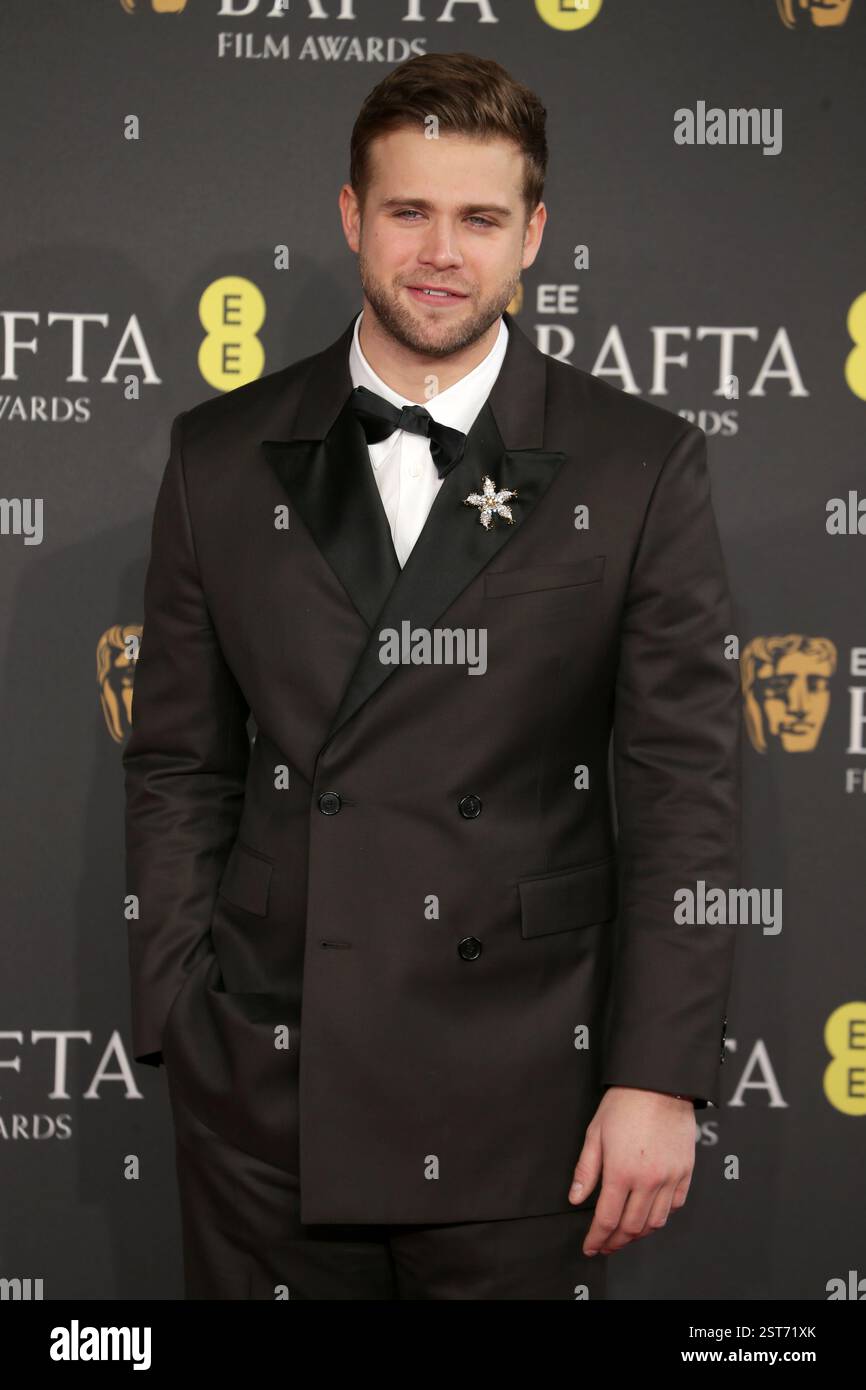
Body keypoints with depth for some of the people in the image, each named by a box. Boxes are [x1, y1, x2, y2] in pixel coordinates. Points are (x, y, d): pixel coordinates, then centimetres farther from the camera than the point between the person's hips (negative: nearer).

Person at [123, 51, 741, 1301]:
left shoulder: (640, 469, -1)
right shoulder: (224, 457, 5)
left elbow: (683, 797, -3)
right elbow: (179, 765, 8)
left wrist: (659, 1079, -7)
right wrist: (177, 1022, 2)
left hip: (520, 1102, -1)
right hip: (265, 1092, 2)